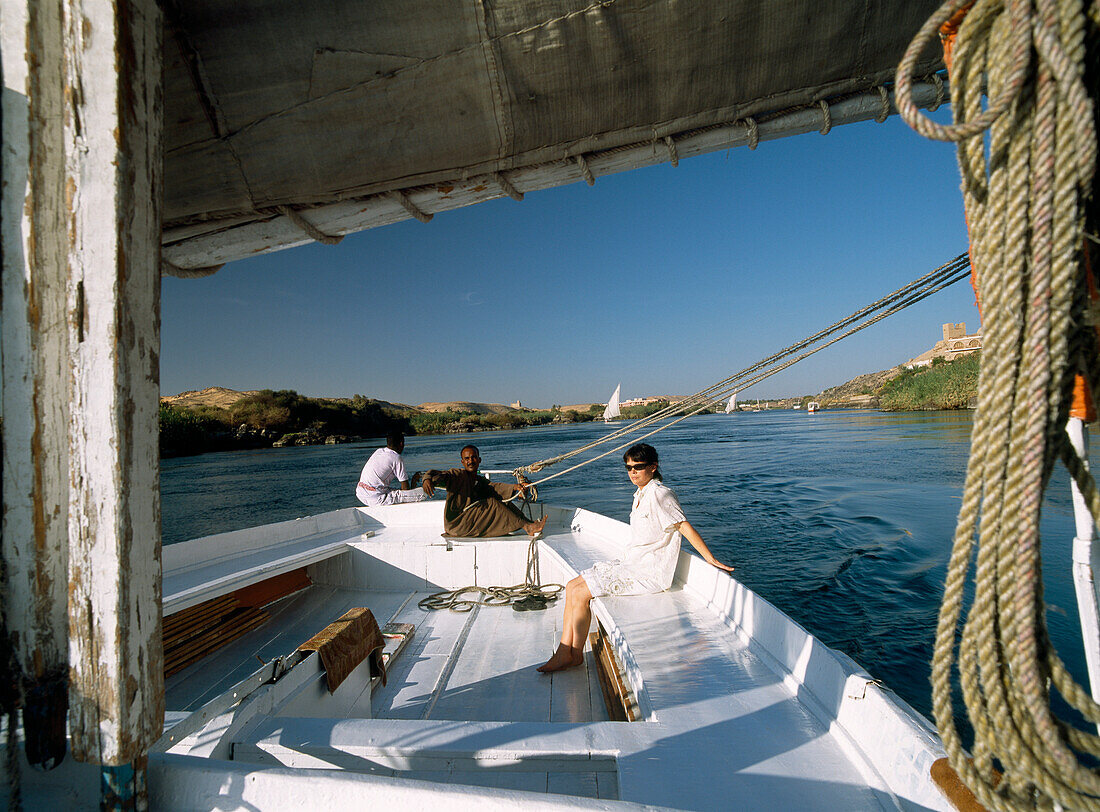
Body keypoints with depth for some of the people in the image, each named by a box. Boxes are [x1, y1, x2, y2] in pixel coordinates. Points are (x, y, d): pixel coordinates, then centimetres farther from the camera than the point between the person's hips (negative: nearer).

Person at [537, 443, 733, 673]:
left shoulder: (659, 493, -17)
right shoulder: (641, 493, 12)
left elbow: (686, 527, -16)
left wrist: (712, 561, -15)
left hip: (649, 574, -9)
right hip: (633, 565, 10)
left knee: (580, 594, -13)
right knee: (572, 587, 2)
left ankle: (575, 655, 6)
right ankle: (563, 652, 5)